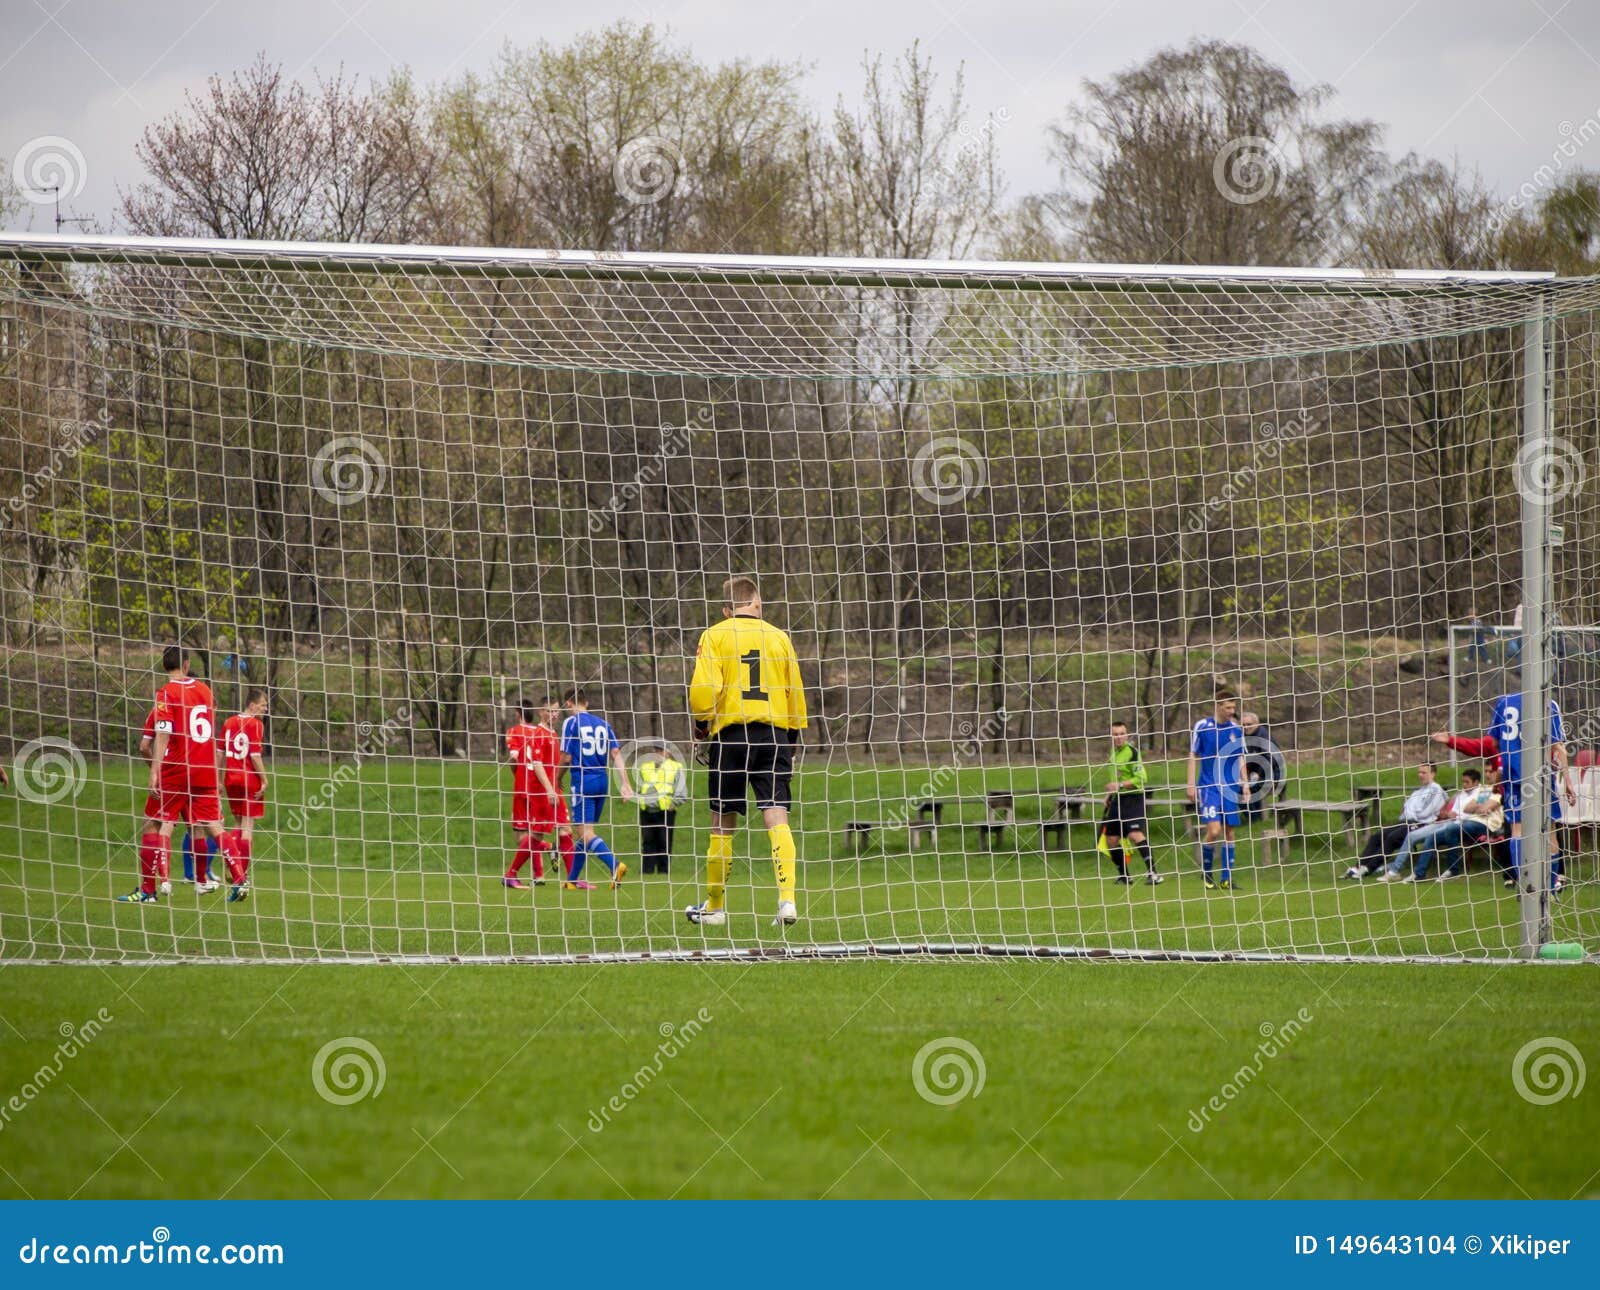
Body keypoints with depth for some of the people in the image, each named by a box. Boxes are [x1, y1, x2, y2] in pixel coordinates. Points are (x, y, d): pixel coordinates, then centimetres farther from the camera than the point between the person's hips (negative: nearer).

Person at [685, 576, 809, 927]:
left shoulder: (715, 635, 3)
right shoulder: (779, 637, 11)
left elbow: (704, 688, -9)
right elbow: (796, 692, 12)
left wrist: (701, 723, 7)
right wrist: (793, 738, 23)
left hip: (731, 731, -2)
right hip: (775, 733, 2)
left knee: (723, 821, 8)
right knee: (776, 817, -6)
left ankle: (714, 906, 17)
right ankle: (787, 898, -23)